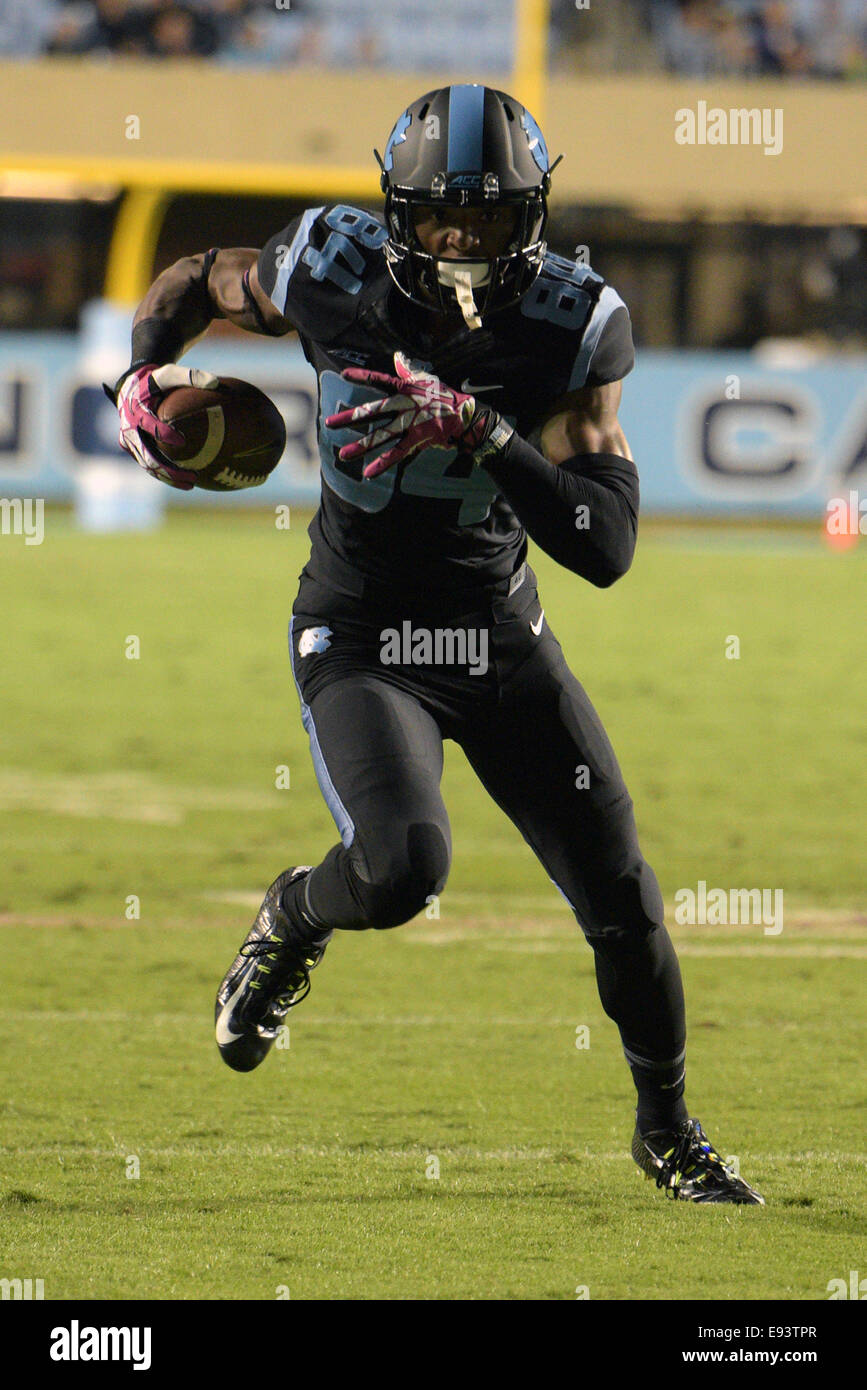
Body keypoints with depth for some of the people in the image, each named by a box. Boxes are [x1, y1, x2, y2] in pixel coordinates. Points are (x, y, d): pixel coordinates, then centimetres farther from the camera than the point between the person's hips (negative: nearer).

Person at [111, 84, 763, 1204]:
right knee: (401, 868, -28)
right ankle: (293, 920, 11)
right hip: (360, 643, -2)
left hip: (503, 645, 2)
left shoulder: (569, 330, -16)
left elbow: (605, 546, -24)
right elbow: (192, 284, 9)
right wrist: (145, 380, -10)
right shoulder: (333, 280, -15)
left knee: (622, 900, 3)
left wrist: (478, 432, -35)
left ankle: (667, 1129, 29)